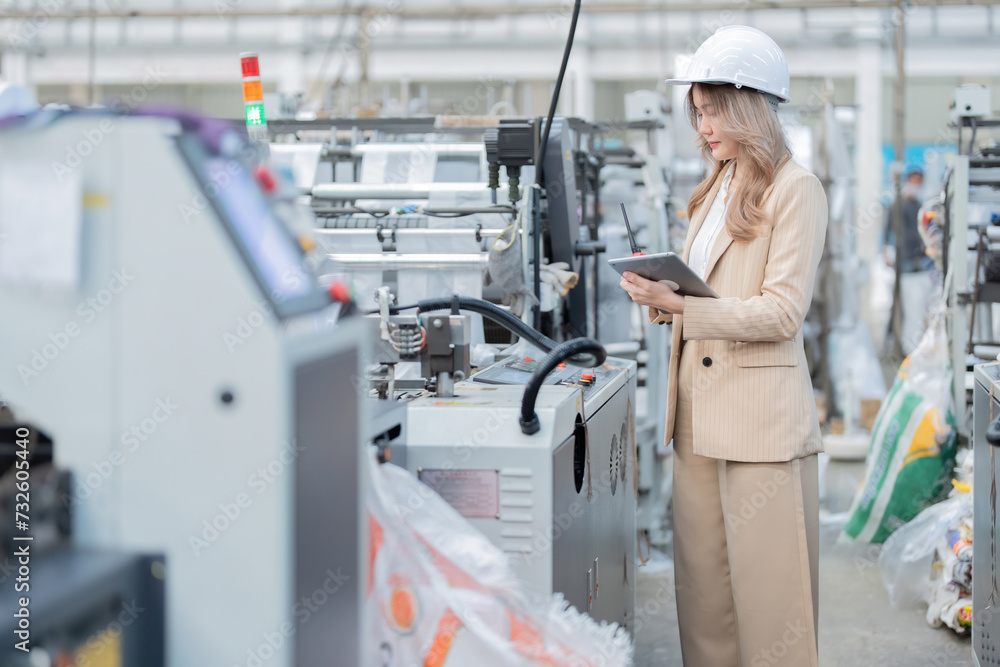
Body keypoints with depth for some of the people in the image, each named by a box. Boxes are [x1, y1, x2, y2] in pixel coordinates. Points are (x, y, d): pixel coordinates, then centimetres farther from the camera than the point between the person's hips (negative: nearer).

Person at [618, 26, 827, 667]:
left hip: (762, 415, -8)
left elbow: (782, 312, -15)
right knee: (702, 579, 10)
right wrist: (664, 297, 3)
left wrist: (681, 305, -21)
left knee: (764, 586, -2)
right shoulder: (716, 189, 18)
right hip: (699, 410, 8)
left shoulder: (796, 189, -7)